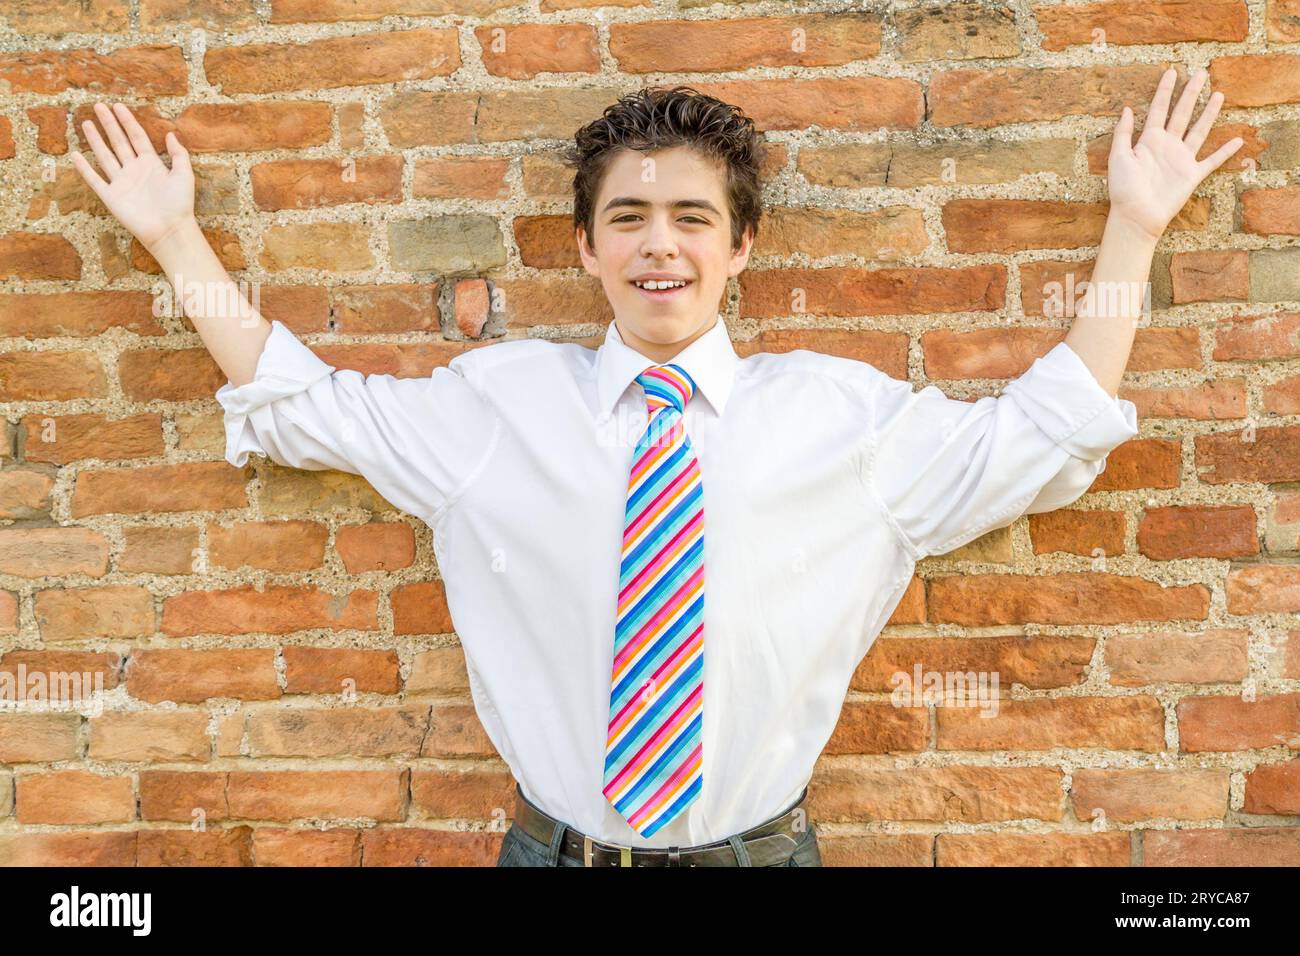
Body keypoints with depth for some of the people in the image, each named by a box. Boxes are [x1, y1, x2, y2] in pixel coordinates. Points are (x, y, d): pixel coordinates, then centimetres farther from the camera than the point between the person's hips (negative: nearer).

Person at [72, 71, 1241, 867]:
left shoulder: (843, 409, -3)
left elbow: (1044, 441, 5)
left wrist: (1132, 230, 2)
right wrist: (177, 238, 6)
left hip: (762, 843, 0)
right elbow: (300, 406, 9)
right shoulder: (498, 400, -2)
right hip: (556, 842, 1)